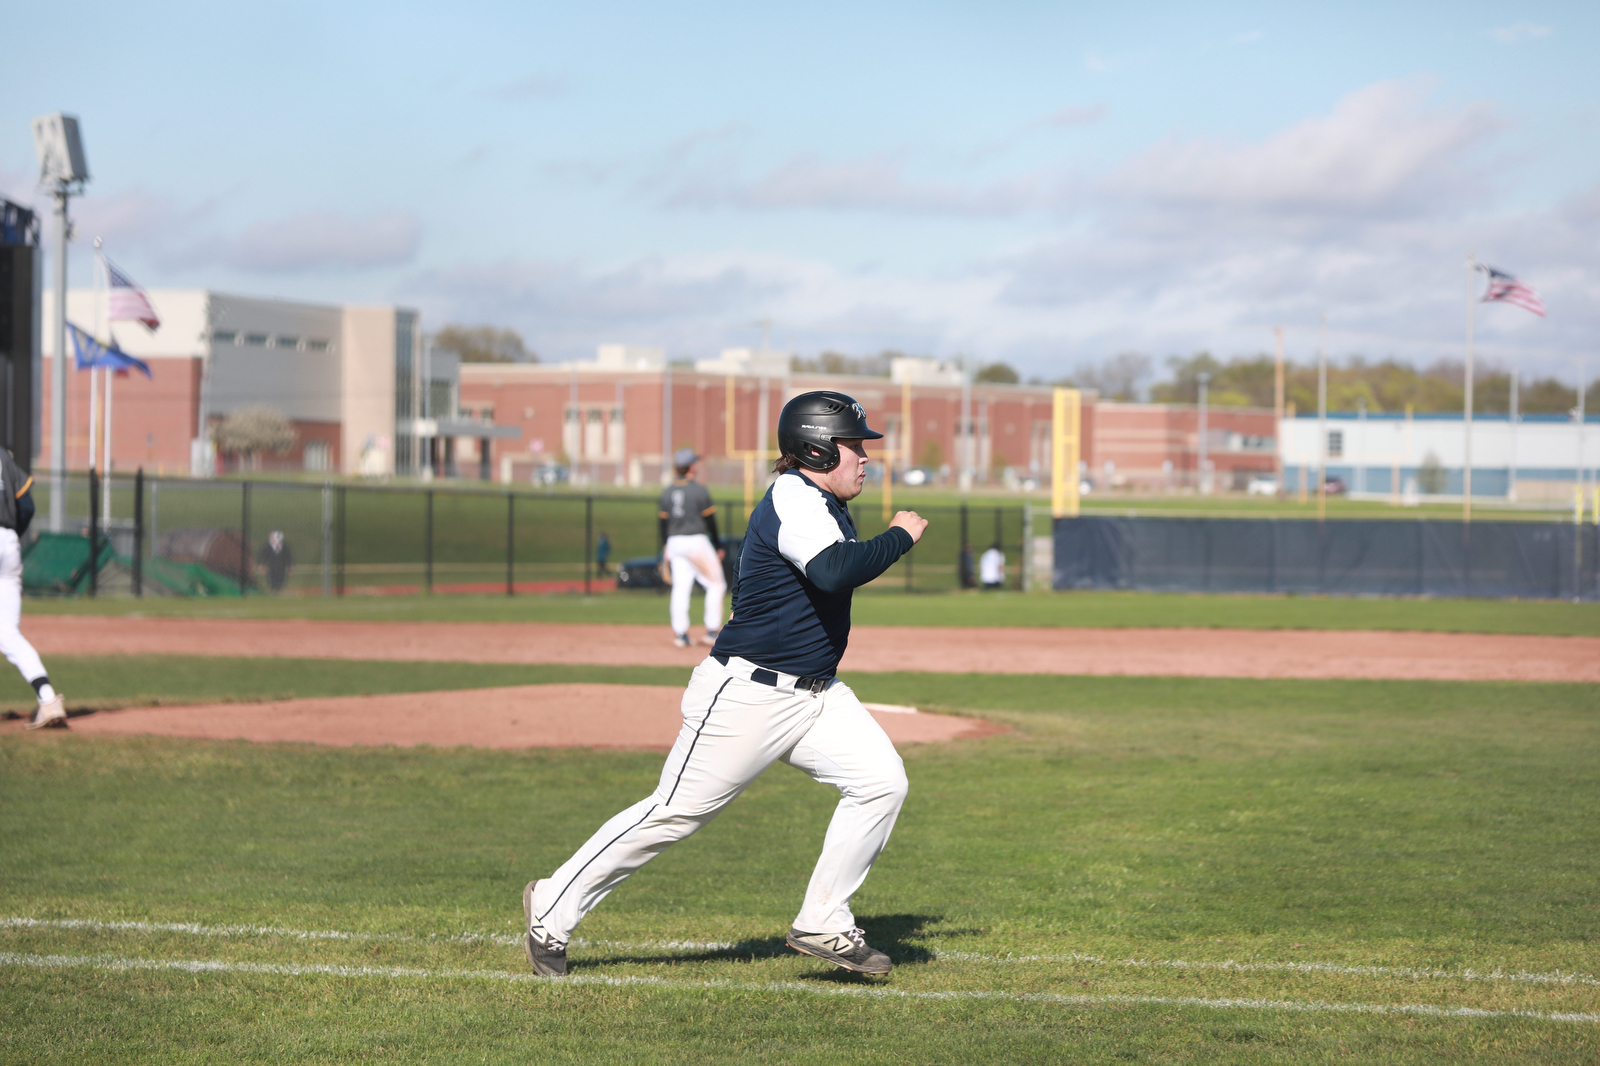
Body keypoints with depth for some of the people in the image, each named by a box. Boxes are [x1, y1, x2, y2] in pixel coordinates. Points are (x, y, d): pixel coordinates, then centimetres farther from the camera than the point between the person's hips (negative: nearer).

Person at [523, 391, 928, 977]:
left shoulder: (823, 507, 13)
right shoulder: (794, 499, -18)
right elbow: (834, 572, -35)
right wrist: (900, 536, -23)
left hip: (816, 696, 9)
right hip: (747, 693, -9)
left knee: (881, 778, -8)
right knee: (674, 812, -3)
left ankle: (822, 925, 0)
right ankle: (552, 908, 12)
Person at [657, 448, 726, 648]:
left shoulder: (667, 491, 7)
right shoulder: (699, 490, -9)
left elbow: (663, 521, 10)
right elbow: (710, 519, -7)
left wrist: (665, 548, 18)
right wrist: (718, 547, 1)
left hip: (674, 542, 5)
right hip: (697, 541, -5)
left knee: (680, 587, 6)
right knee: (716, 584, 5)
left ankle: (680, 633, 3)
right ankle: (711, 631, 0)